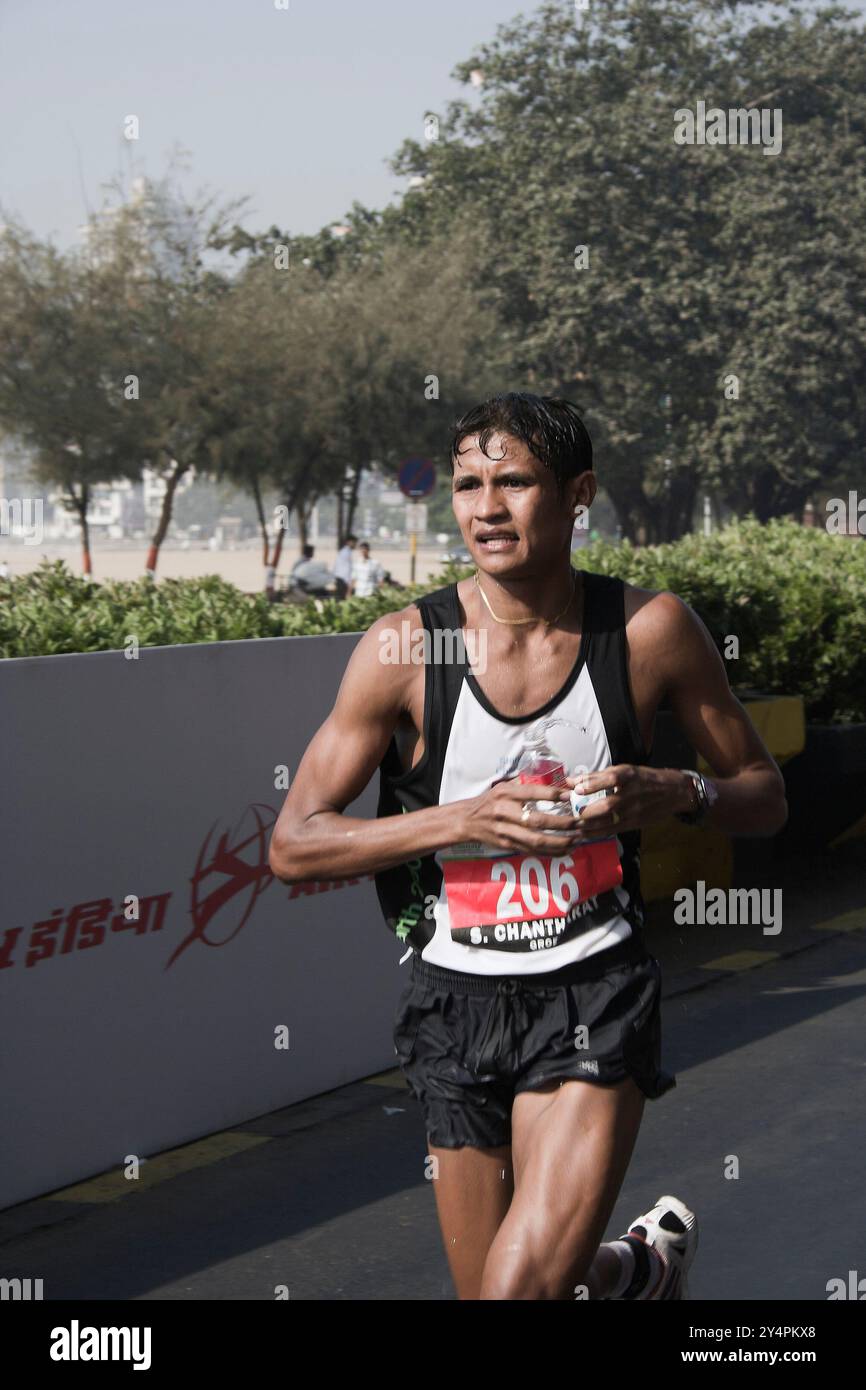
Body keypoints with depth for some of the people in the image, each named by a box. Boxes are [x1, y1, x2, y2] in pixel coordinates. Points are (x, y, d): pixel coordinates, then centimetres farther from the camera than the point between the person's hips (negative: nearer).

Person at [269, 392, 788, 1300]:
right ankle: (640, 1264, 44)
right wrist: (465, 821, -19)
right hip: (459, 995, 2)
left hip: (595, 992, -2)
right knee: (486, 1283, 11)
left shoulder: (651, 629, -6)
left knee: (521, 1287, -16)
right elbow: (292, 846, -6)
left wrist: (675, 794, -17)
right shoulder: (404, 645, -7)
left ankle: (642, 1267, 19)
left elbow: (764, 796, 6)